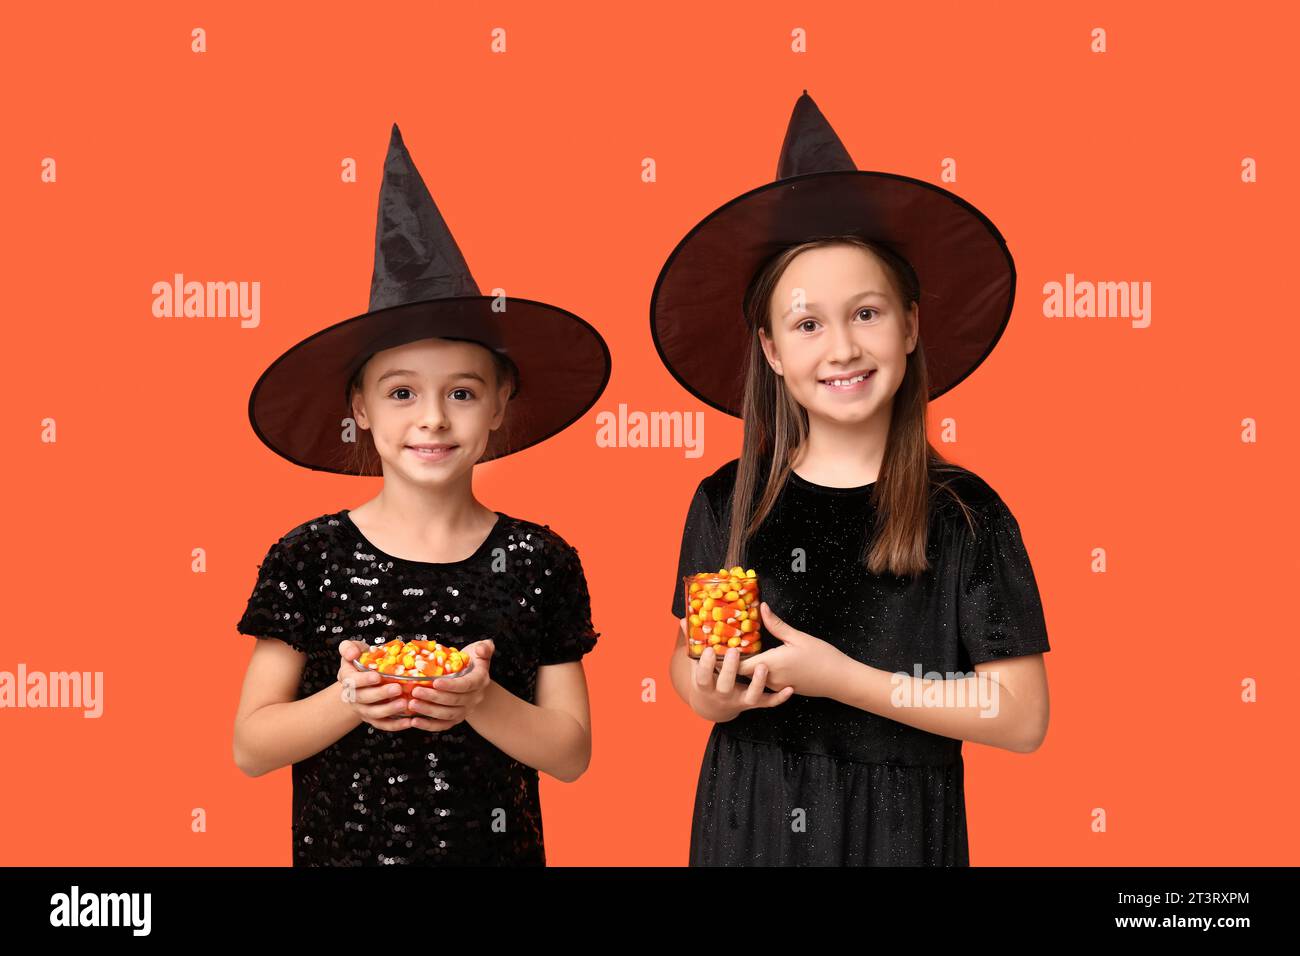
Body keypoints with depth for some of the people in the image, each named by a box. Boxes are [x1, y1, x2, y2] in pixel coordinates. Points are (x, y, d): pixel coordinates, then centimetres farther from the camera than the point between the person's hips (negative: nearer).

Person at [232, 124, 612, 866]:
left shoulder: (540, 562, -7)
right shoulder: (309, 556, -8)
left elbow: (571, 754, -6)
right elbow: (249, 747, -6)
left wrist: (481, 703, -21)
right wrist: (347, 702, -22)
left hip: (498, 848, 1)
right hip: (339, 846, 0)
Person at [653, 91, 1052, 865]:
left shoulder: (965, 515, -11)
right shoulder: (726, 503, -4)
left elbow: (1022, 716, -13)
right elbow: (687, 659, 8)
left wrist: (841, 678, -20)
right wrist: (708, 695, -14)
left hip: (894, 828, -2)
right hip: (746, 820, 2)